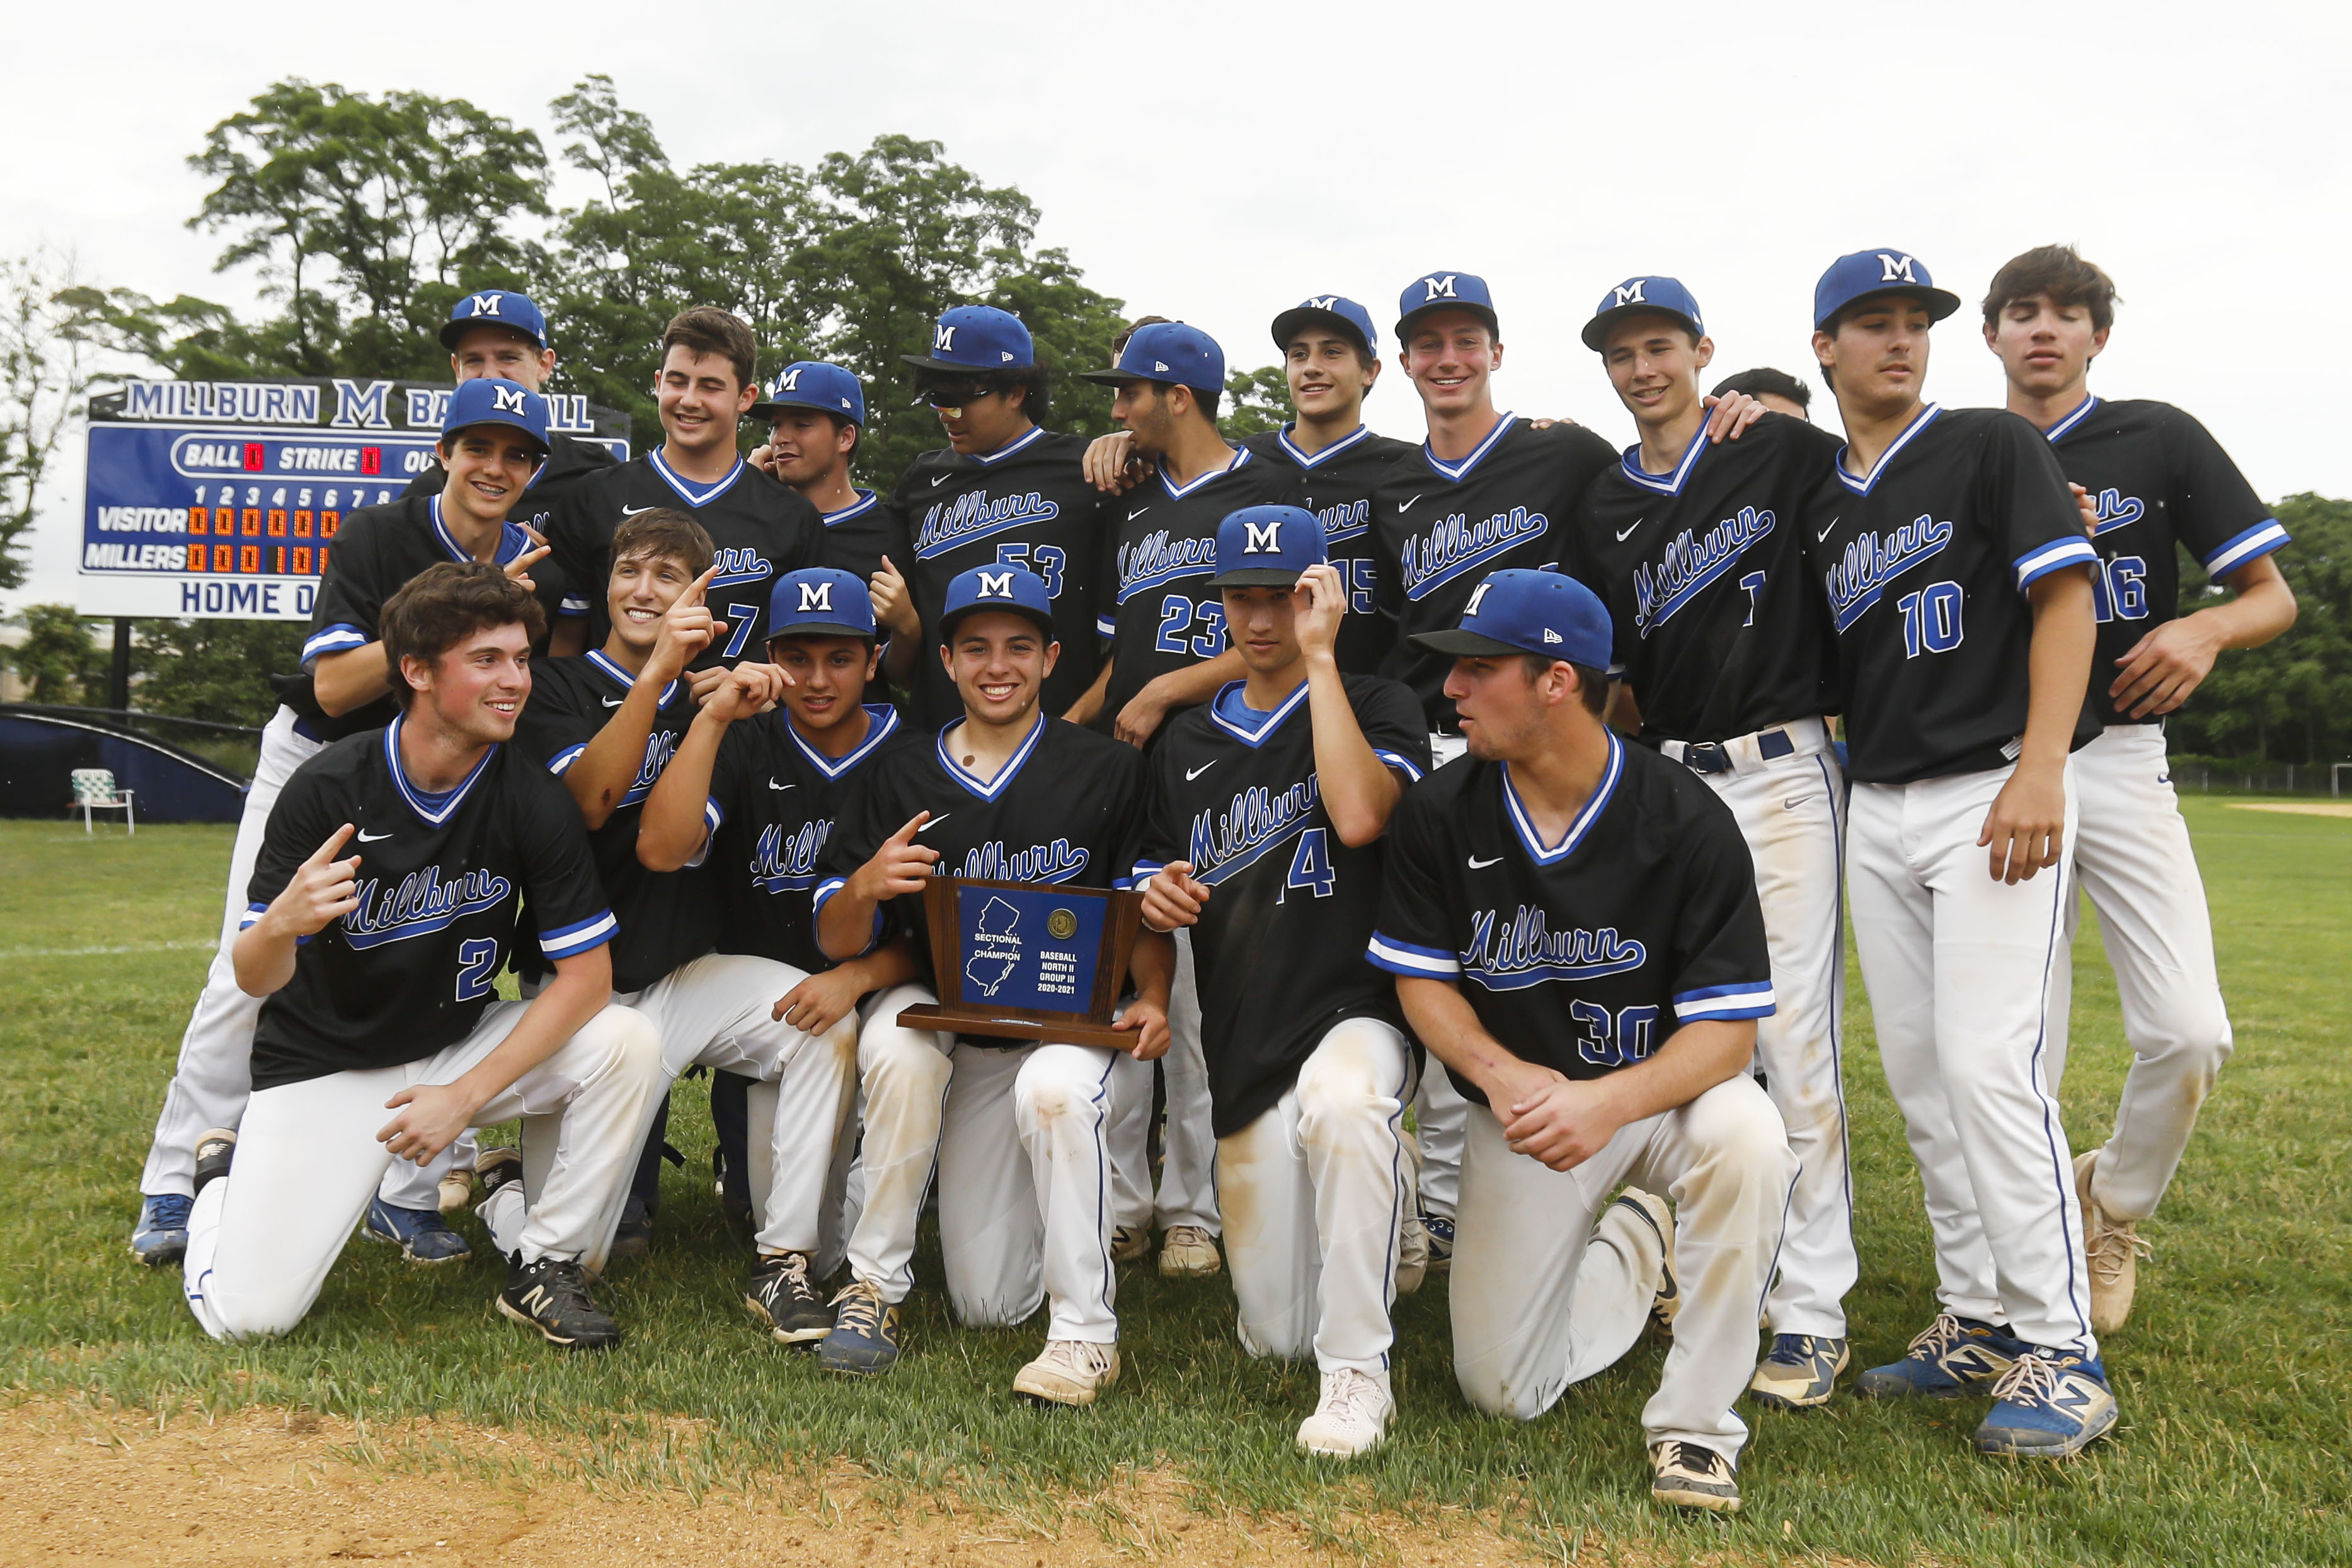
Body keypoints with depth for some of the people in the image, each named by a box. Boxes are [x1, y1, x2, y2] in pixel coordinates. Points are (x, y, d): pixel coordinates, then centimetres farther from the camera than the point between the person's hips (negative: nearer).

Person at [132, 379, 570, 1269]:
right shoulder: (375, 537, -18)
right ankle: (176, 1189, 6)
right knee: (250, 972, -5)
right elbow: (333, 687, -25)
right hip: (313, 760, -2)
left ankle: (406, 1195, 8)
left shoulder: (538, 571, -8)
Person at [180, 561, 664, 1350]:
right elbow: (255, 981, -18)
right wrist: (282, 924, -42)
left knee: (627, 1043, -24)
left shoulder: (535, 801, -14)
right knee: (251, 1314, -13)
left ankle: (545, 1268, -6)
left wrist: (465, 1095, -20)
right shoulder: (327, 788, -19)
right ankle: (231, 1175, 21)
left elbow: (587, 974, -15)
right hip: (325, 1064, -2)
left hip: (463, 1044, 2)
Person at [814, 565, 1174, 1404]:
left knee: (1051, 1088, -37)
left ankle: (1086, 1331, -20)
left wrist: (1152, 1000, -17)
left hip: (1083, 1022, -2)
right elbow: (835, 941, 2)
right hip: (965, 1036, 3)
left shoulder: (1107, 770, -1)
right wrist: (864, 888, -22)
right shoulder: (903, 781, 4)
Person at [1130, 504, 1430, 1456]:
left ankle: (1359, 1370, -25)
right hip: (1240, 1050, 5)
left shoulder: (1375, 706, 1)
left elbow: (1360, 816, -21)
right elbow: (1157, 887, 22)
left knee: (1343, 1100, -43)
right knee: (1275, 1337, 5)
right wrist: (1156, 898, -3)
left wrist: (1319, 656, -14)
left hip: (1355, 1011, -4)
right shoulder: (1186, 743, 15)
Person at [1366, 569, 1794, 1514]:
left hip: (1664, 1088, -2)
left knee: (1746, 1138, -39)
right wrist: (1500, 1072, -24)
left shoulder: (1688, 822, -18)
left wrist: (1608, 1102, -38)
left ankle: (1695, 1426, -18)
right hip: (1520, 1104, 3)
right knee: (1499, 1390, -2)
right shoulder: (1438, 814, -10)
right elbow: (1421, 981, -4)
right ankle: (1633, 1248, 28)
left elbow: (1727, 1029, -19)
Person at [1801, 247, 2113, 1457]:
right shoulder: (1817, 501, 16)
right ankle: (1976, 1318, 18)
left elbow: (2066, 598, -10)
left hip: (1992, 792, -6)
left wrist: (2040, 770, -19)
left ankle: (2059, 1349, -4)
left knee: (1987, 1061, -14)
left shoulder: (1993, 446, -1)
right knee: (1917, 1071, 7)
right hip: (1875, 808, 6)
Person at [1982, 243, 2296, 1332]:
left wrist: (2205, 630, -15)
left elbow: (2273, 595, 6)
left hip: (2121, 761, -1)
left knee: (2189, 1033, -10)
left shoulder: (2157, 438, 6)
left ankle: (2112, 1203, 17)